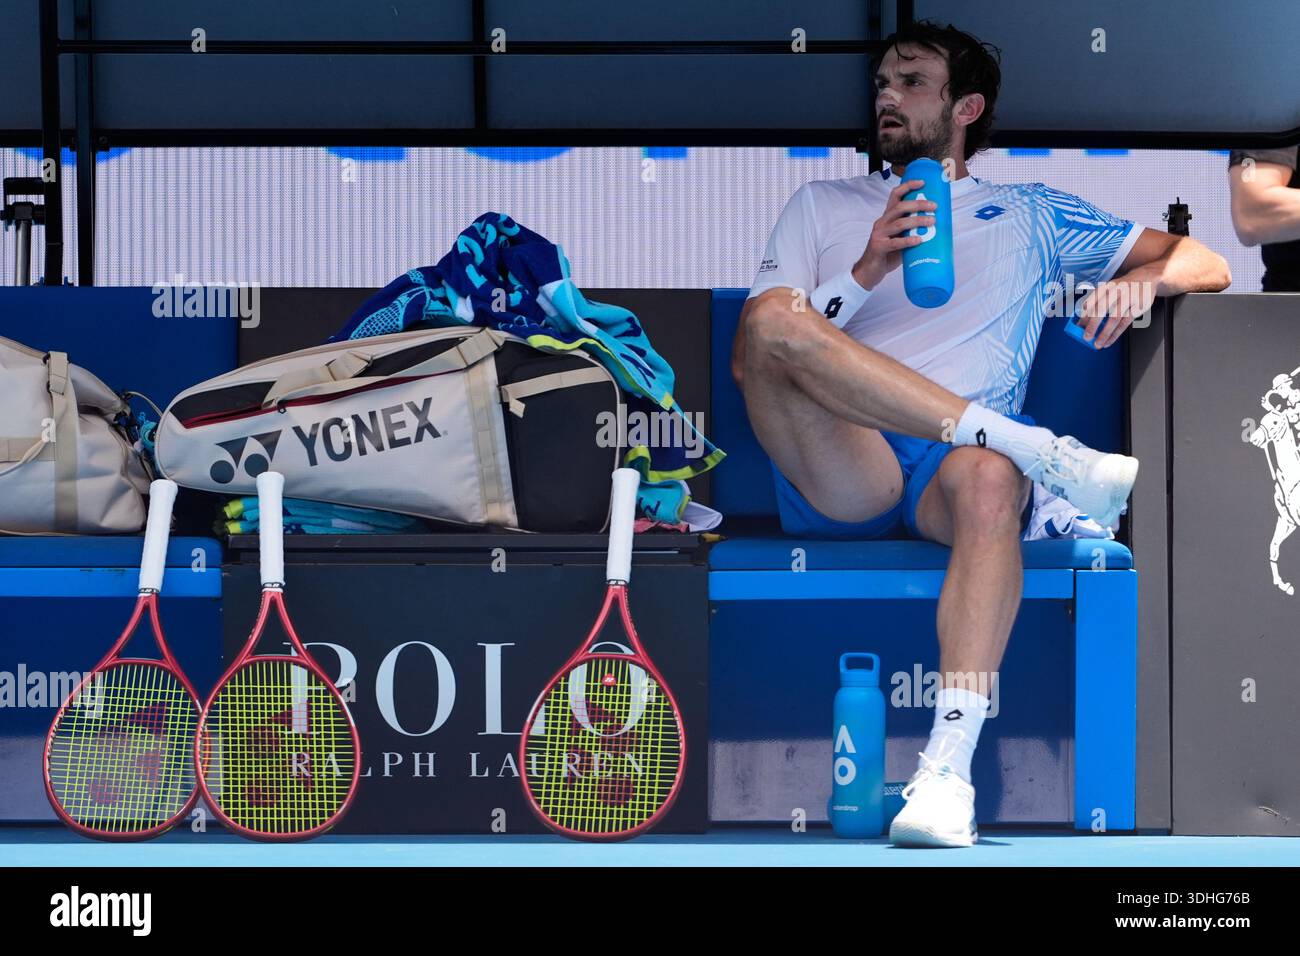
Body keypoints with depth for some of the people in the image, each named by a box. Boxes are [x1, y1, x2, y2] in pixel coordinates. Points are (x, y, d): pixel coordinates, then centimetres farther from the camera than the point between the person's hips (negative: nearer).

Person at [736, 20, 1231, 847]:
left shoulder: (1029, 215, 26)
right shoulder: (822, 205, 25)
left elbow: (1206, 264, 23)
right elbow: (749, 361, 11)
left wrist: (1141, 280, -1)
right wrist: (868, 272, -3)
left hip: (960, 463, -1)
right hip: (840, 470, 1)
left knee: (990, 478, -40)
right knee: (772, 320, -30)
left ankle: (948, 772, -51)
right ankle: (1051, 456, -30)